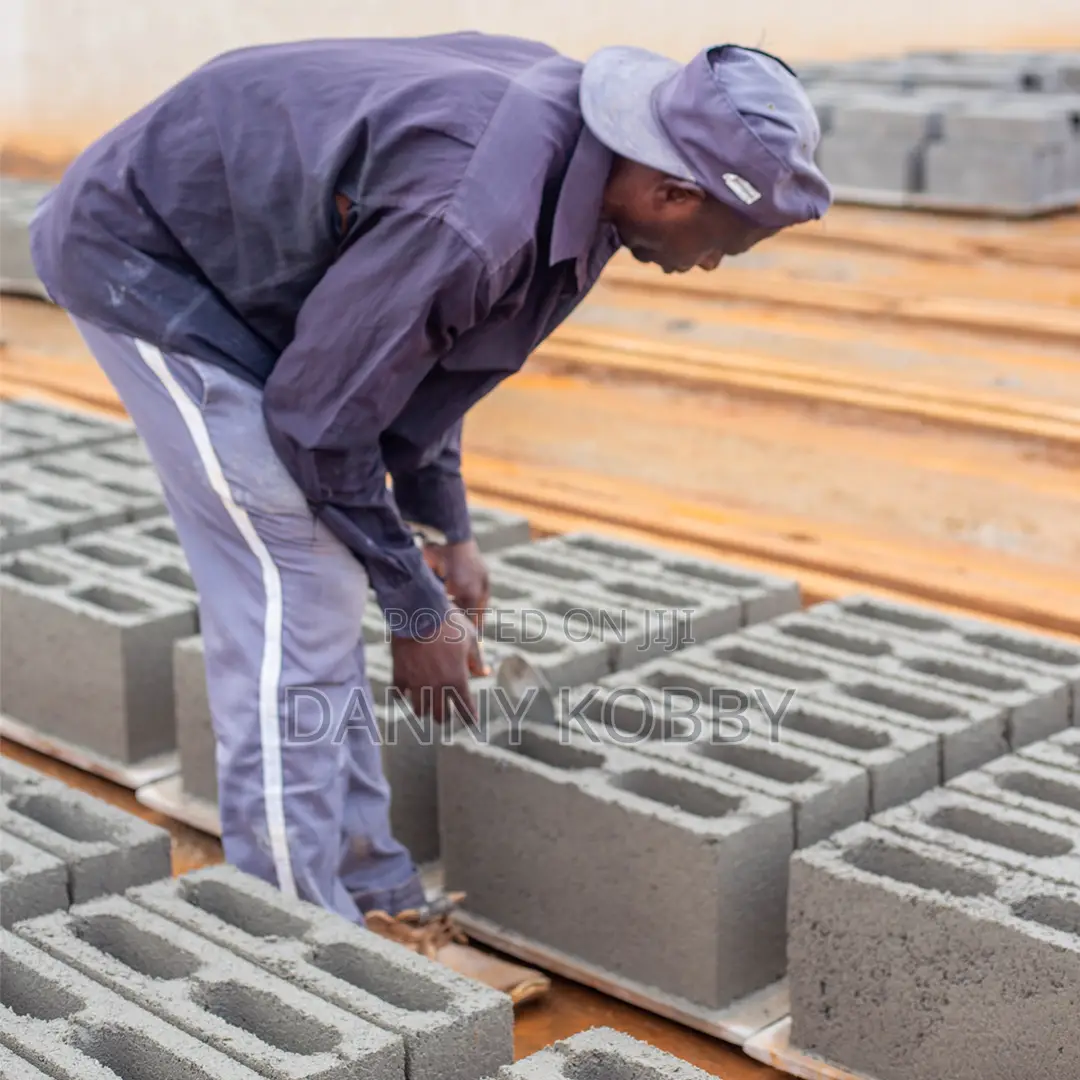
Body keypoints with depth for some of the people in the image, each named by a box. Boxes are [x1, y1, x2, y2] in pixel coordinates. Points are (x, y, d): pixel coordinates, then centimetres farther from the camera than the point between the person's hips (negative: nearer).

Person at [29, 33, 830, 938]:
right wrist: (417, 614, -11)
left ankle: (367, 886, 20)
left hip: (228, 269, 9)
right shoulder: (475, 215, -34)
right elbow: (319, 416, -23)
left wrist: (450, 530, 11)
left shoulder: (565, 133, -6)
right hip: (141, 252, -9)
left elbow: (414, 341, 9)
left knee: (322, 586, 10)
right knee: (294, 596, -11)